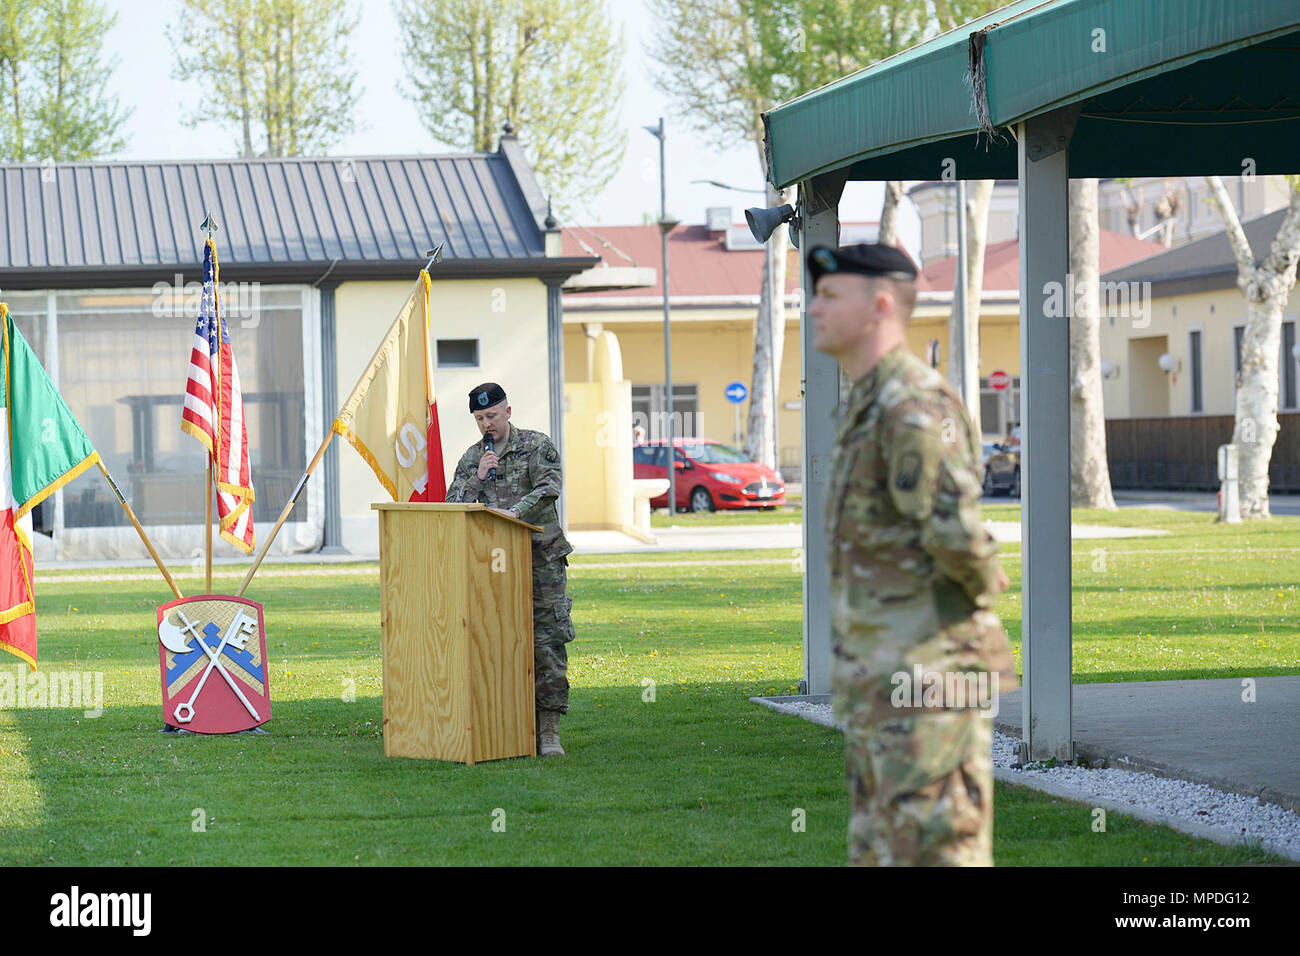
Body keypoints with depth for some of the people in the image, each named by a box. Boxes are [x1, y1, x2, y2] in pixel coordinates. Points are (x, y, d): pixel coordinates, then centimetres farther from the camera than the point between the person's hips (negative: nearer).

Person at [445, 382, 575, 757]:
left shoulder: (537, 446, 0)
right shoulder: (471, 458, 13)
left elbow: (549, 489, -15)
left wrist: (515, 511, -29)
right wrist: (478, 477, -6)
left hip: (541, 557, -4)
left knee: (548, 641, -8)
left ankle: (548, 732, -7)